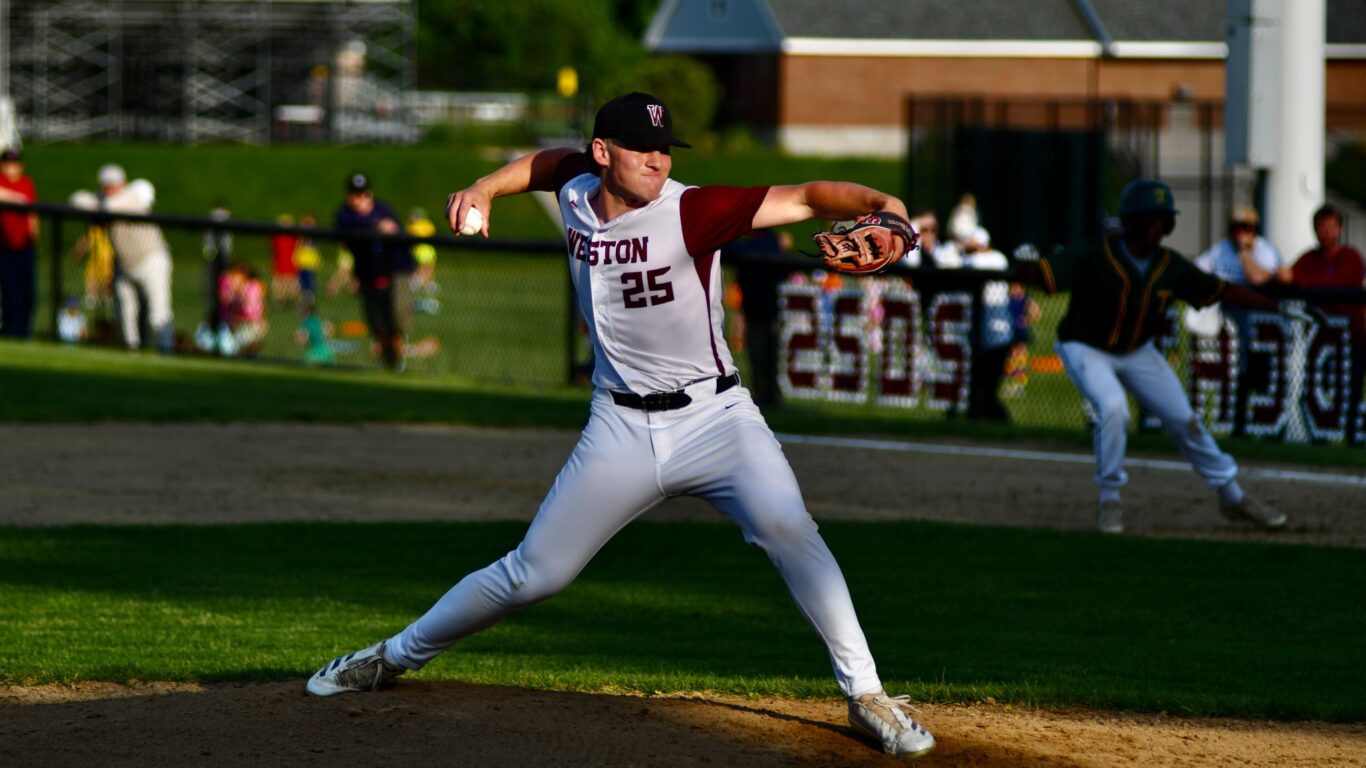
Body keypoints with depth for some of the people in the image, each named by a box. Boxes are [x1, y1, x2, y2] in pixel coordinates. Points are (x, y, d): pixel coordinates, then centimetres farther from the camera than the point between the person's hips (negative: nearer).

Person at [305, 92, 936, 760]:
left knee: (786, 529, -28)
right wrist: (485, 188, 9)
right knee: (532, 574, 6)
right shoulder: (577, 191, -1)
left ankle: (865, 693, -21)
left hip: (714, 417, -3)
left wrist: (877, 203, -45)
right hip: (622, 429, 4)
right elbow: (550, 162, 25)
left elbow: (806, 198, -27)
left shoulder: (691, 213, -17)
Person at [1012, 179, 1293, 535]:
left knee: (1184, 419, 5)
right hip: (1086, 349, -5)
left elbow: (1222, 290, -3)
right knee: (1112, 408, -29)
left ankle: (1232, 498, 23)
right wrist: (1024, 262, -62)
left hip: (1137, 352, 5)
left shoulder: (1170, 266, -14)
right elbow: (1036, 272, -38)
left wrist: (1278, 307, -5)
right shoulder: (1094, 257, -28)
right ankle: (1110, 500, -9)